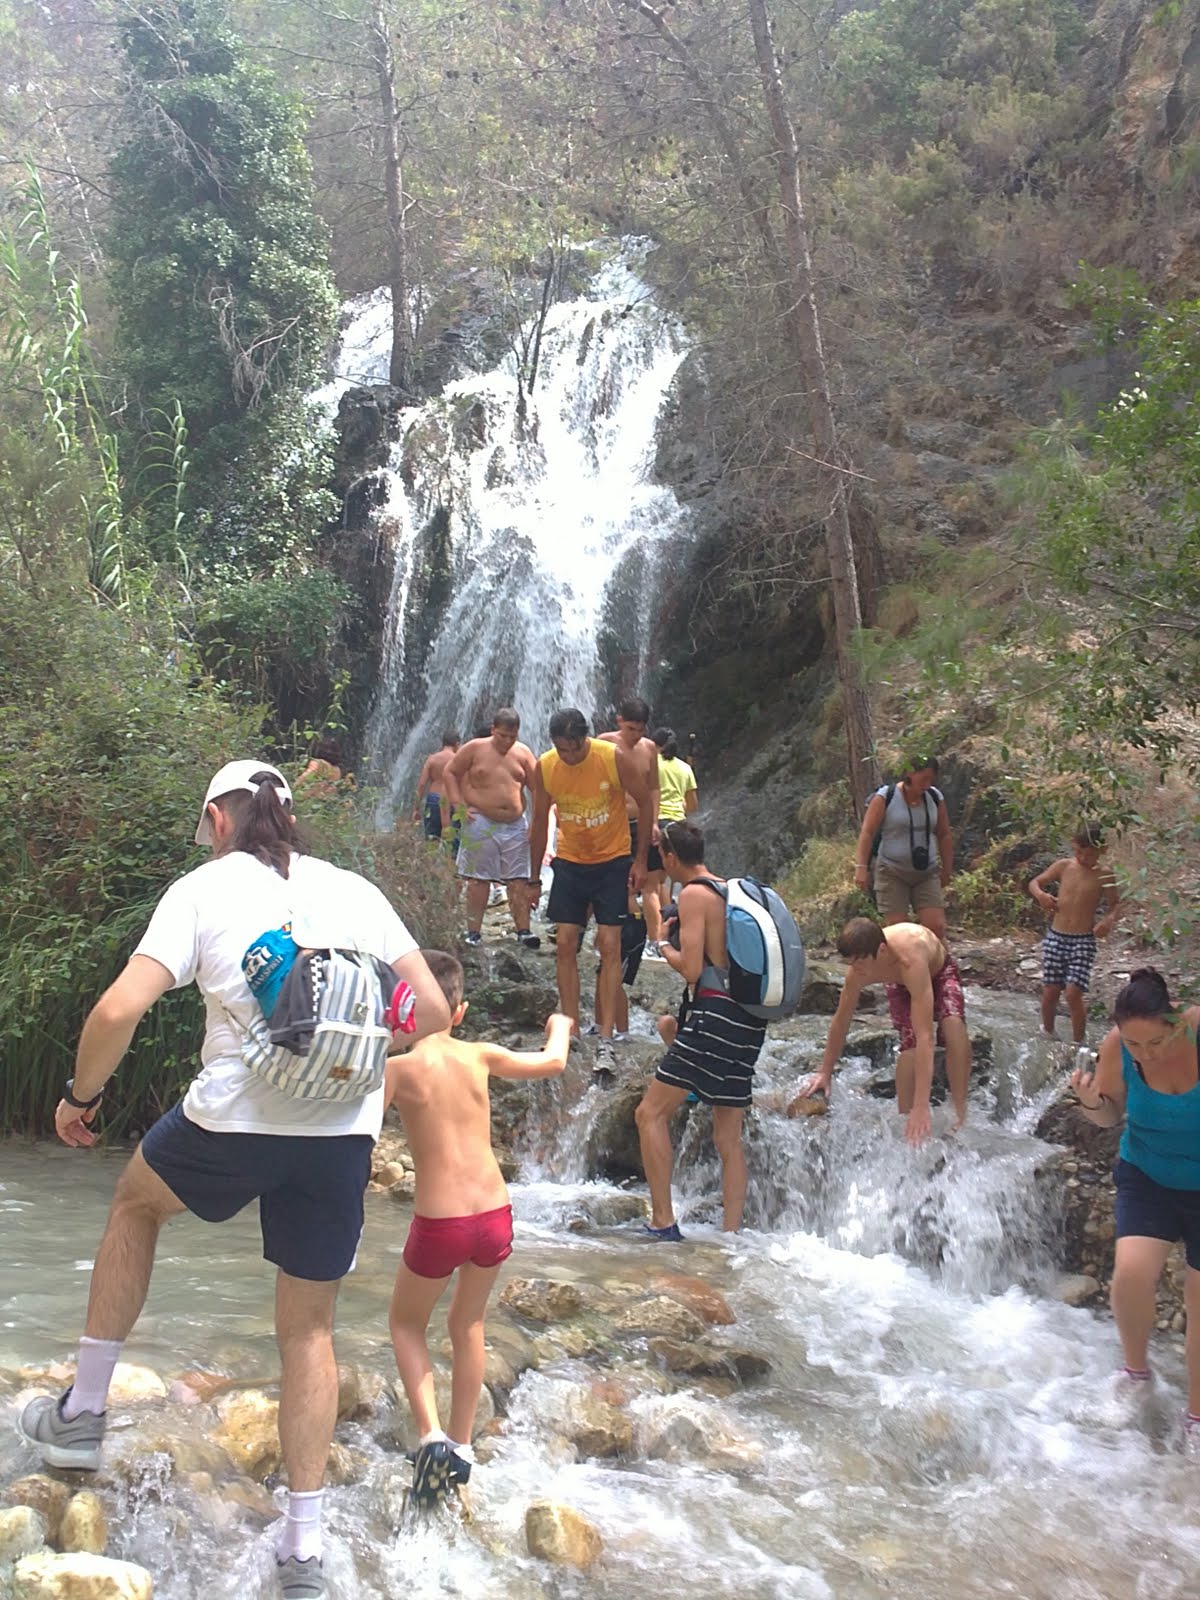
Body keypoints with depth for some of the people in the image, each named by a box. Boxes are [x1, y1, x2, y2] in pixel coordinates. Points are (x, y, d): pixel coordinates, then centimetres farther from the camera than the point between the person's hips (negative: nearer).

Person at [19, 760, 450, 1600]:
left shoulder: (204, 888, 1)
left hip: (232, 1126, -3)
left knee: (136, 1202, 30)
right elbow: (434, 1010, 8)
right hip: (342, 1138, 3)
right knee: (309, 1327, 18)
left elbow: (120, 1010, -9)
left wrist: (80, 1096, 7)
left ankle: (83, 1411, 34)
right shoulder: (355, 891, 11)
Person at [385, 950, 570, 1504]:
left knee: (406, 1323, 22)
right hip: (495, 1214, 4)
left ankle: (430, 1434, 5)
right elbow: (553, 1062, 19)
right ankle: (461, 1447, 32)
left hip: (439, 1224, -4)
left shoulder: (399, 1068, -9)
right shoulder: (480, 1056, 2)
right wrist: (560, 1027, 39)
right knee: (468, 1325, 27)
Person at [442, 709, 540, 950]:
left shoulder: (523, 753, 7)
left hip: (516, 825, 3)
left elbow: (537, 786, 11)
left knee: (519, 880, 2)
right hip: (481, 823, -3)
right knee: (478, 878, 1)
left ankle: (523, 930, 5)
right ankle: (474, 931, 7)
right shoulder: (475, 749, -1)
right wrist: (459, 804, -6)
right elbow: (449, 772, 4)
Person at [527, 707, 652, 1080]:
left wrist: (640, 860, -7)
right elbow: (540, 823, 4)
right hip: (569, 862, 3)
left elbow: (645, 803, -6)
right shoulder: (544, 768, -9)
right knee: (565, 944, -1)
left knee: (609, 946, -8)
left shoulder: (615, 758, -18)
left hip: (612, 861, -3)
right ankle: (570, 1032, 7)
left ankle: (605, 1041, -8)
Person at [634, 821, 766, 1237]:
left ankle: (663, 1222, -5)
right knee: (729, 1137, 17)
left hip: (715, 1012, -9)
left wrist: (665, 947, 5)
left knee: (651, 1112, -2)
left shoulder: (694, 894, -7)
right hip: (749, 1022, 9)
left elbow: (691, 969, -13)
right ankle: (731, 1232, 15)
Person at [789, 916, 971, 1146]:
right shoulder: (858, 970, -33)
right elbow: (841, 1020, -14)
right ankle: (904, 1117, -5)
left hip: (939, 973, -3)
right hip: (899, 985, 3)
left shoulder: (910, 960, -48)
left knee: (954, 1026, -30)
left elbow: (925, 1037, -51)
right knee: (910, 1044, -21)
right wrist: (824, 1072, -8)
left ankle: (961, 1116, -17)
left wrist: (921, 1107, -55)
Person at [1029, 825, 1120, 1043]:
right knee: (1050, 991, 6)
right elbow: (1035, 882, 11)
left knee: (1073, 993, -12)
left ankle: (1078, 1043, 4)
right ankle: (1047, 1033, 30)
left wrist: (1109, 919, -13)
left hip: (1084, 941, -3)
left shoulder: (1104, 877, -4)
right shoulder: (1063, 866, 2)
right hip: (1055, 936, 3)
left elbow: (1115, 903, 8)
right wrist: (1040, 894, -11)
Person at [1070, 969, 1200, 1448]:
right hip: (1148, 1177, 2)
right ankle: (1136, 1368, 12)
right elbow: (1110, 1116, -2)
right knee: (1132, 1270, -19)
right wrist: (1090, 1101, -25)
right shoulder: (1117, 1047, -19)